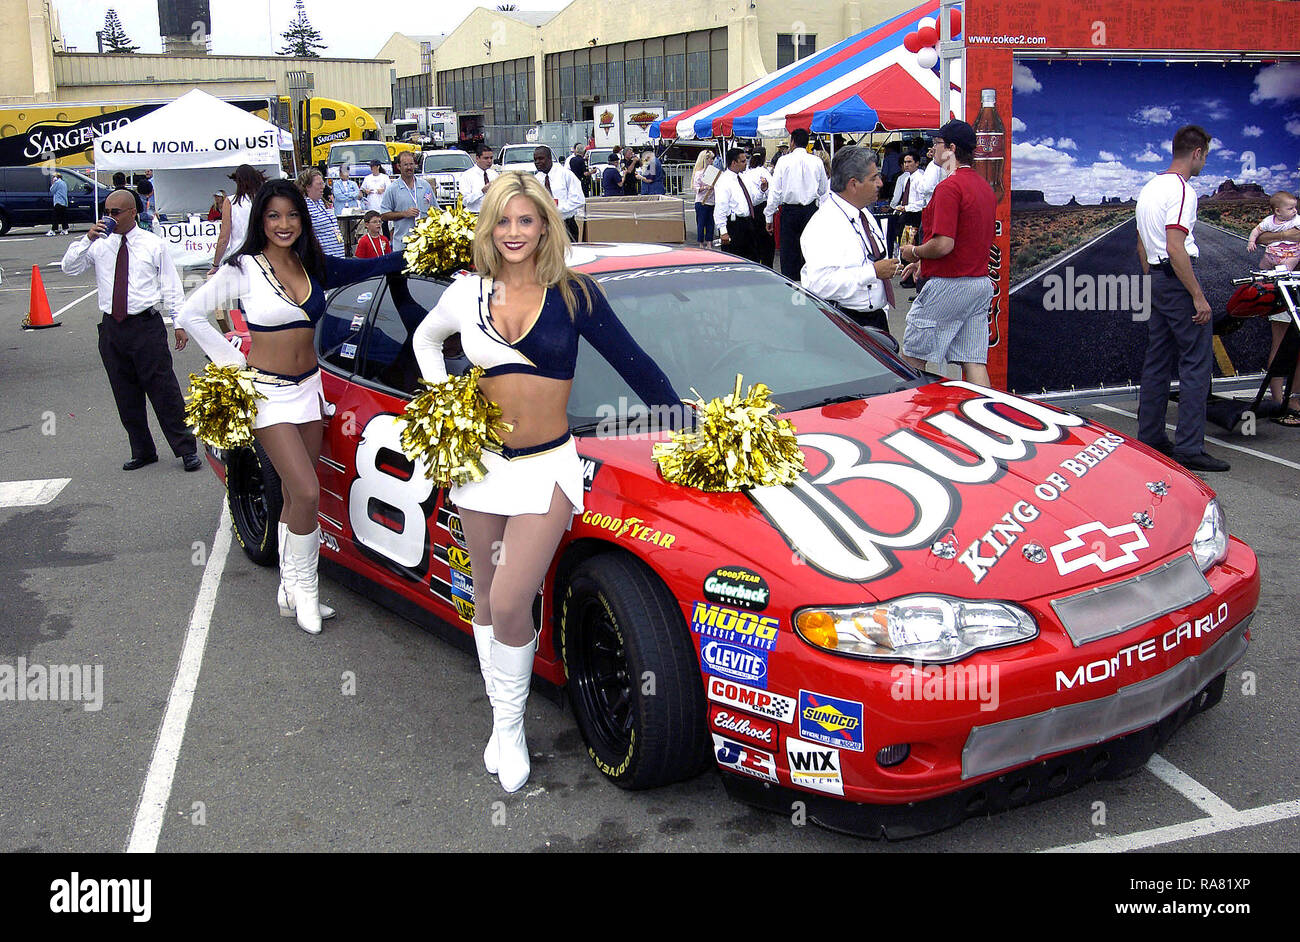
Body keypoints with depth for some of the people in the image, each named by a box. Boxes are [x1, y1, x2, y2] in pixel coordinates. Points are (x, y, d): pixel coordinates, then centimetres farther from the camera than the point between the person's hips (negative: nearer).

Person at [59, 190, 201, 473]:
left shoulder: (153, 244, 2)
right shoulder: (99, 245, 9)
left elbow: (171, 286, 3)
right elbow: (69, 268, 1)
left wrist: (180, 324, -1)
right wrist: (87, 240, -12)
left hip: (147, 326, -4)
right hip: (112, 328, 4)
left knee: (164, 390, -5)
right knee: (126, 395, 10)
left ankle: (186, 449, 3)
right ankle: (142, 451, 22)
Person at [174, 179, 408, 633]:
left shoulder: (315, 267, 6)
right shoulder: (244, 269, -7)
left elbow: (368, 267, 5)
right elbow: (190, 314, -4)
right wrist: (233, 361, -6)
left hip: (309, 387, 5)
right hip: (268, 391, -5)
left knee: (295, 495, 10)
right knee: (307, 492, -14)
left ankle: (291, 591, 20)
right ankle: (302, 584, 5)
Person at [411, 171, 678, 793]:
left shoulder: (572, 294, -5)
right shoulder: (467, 293, 4)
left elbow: (632, 361, 0)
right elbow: (425, 338, 24)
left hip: (547, 468, -4)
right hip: (482, 462, 4)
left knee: (509, 604, -13)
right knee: (486, 599, 12)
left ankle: (512, 726, 9)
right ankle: (501, 722, 29)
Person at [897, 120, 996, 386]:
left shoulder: (949, 187, -15)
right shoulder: (985, 186, 14)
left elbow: (944, 245, -22)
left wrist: (914, 252, -3)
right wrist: (923, 262, 23)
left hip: (948, 285, -9)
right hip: (981, 282, 9)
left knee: (912, 358, 3)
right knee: (973, 361, 6)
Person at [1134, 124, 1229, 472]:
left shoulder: (1149, 188, 16)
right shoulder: (1182, 190, -14)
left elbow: (1141, 246, 22)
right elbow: (1176, 249, -22)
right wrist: (1198, 296, -20)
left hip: (1157, 280, 10)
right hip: (1178, 279, -10)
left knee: (1158, 361, 12)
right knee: (1197, 363, -8)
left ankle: (1149, 437, 17)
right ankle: (1189, 447, -10)